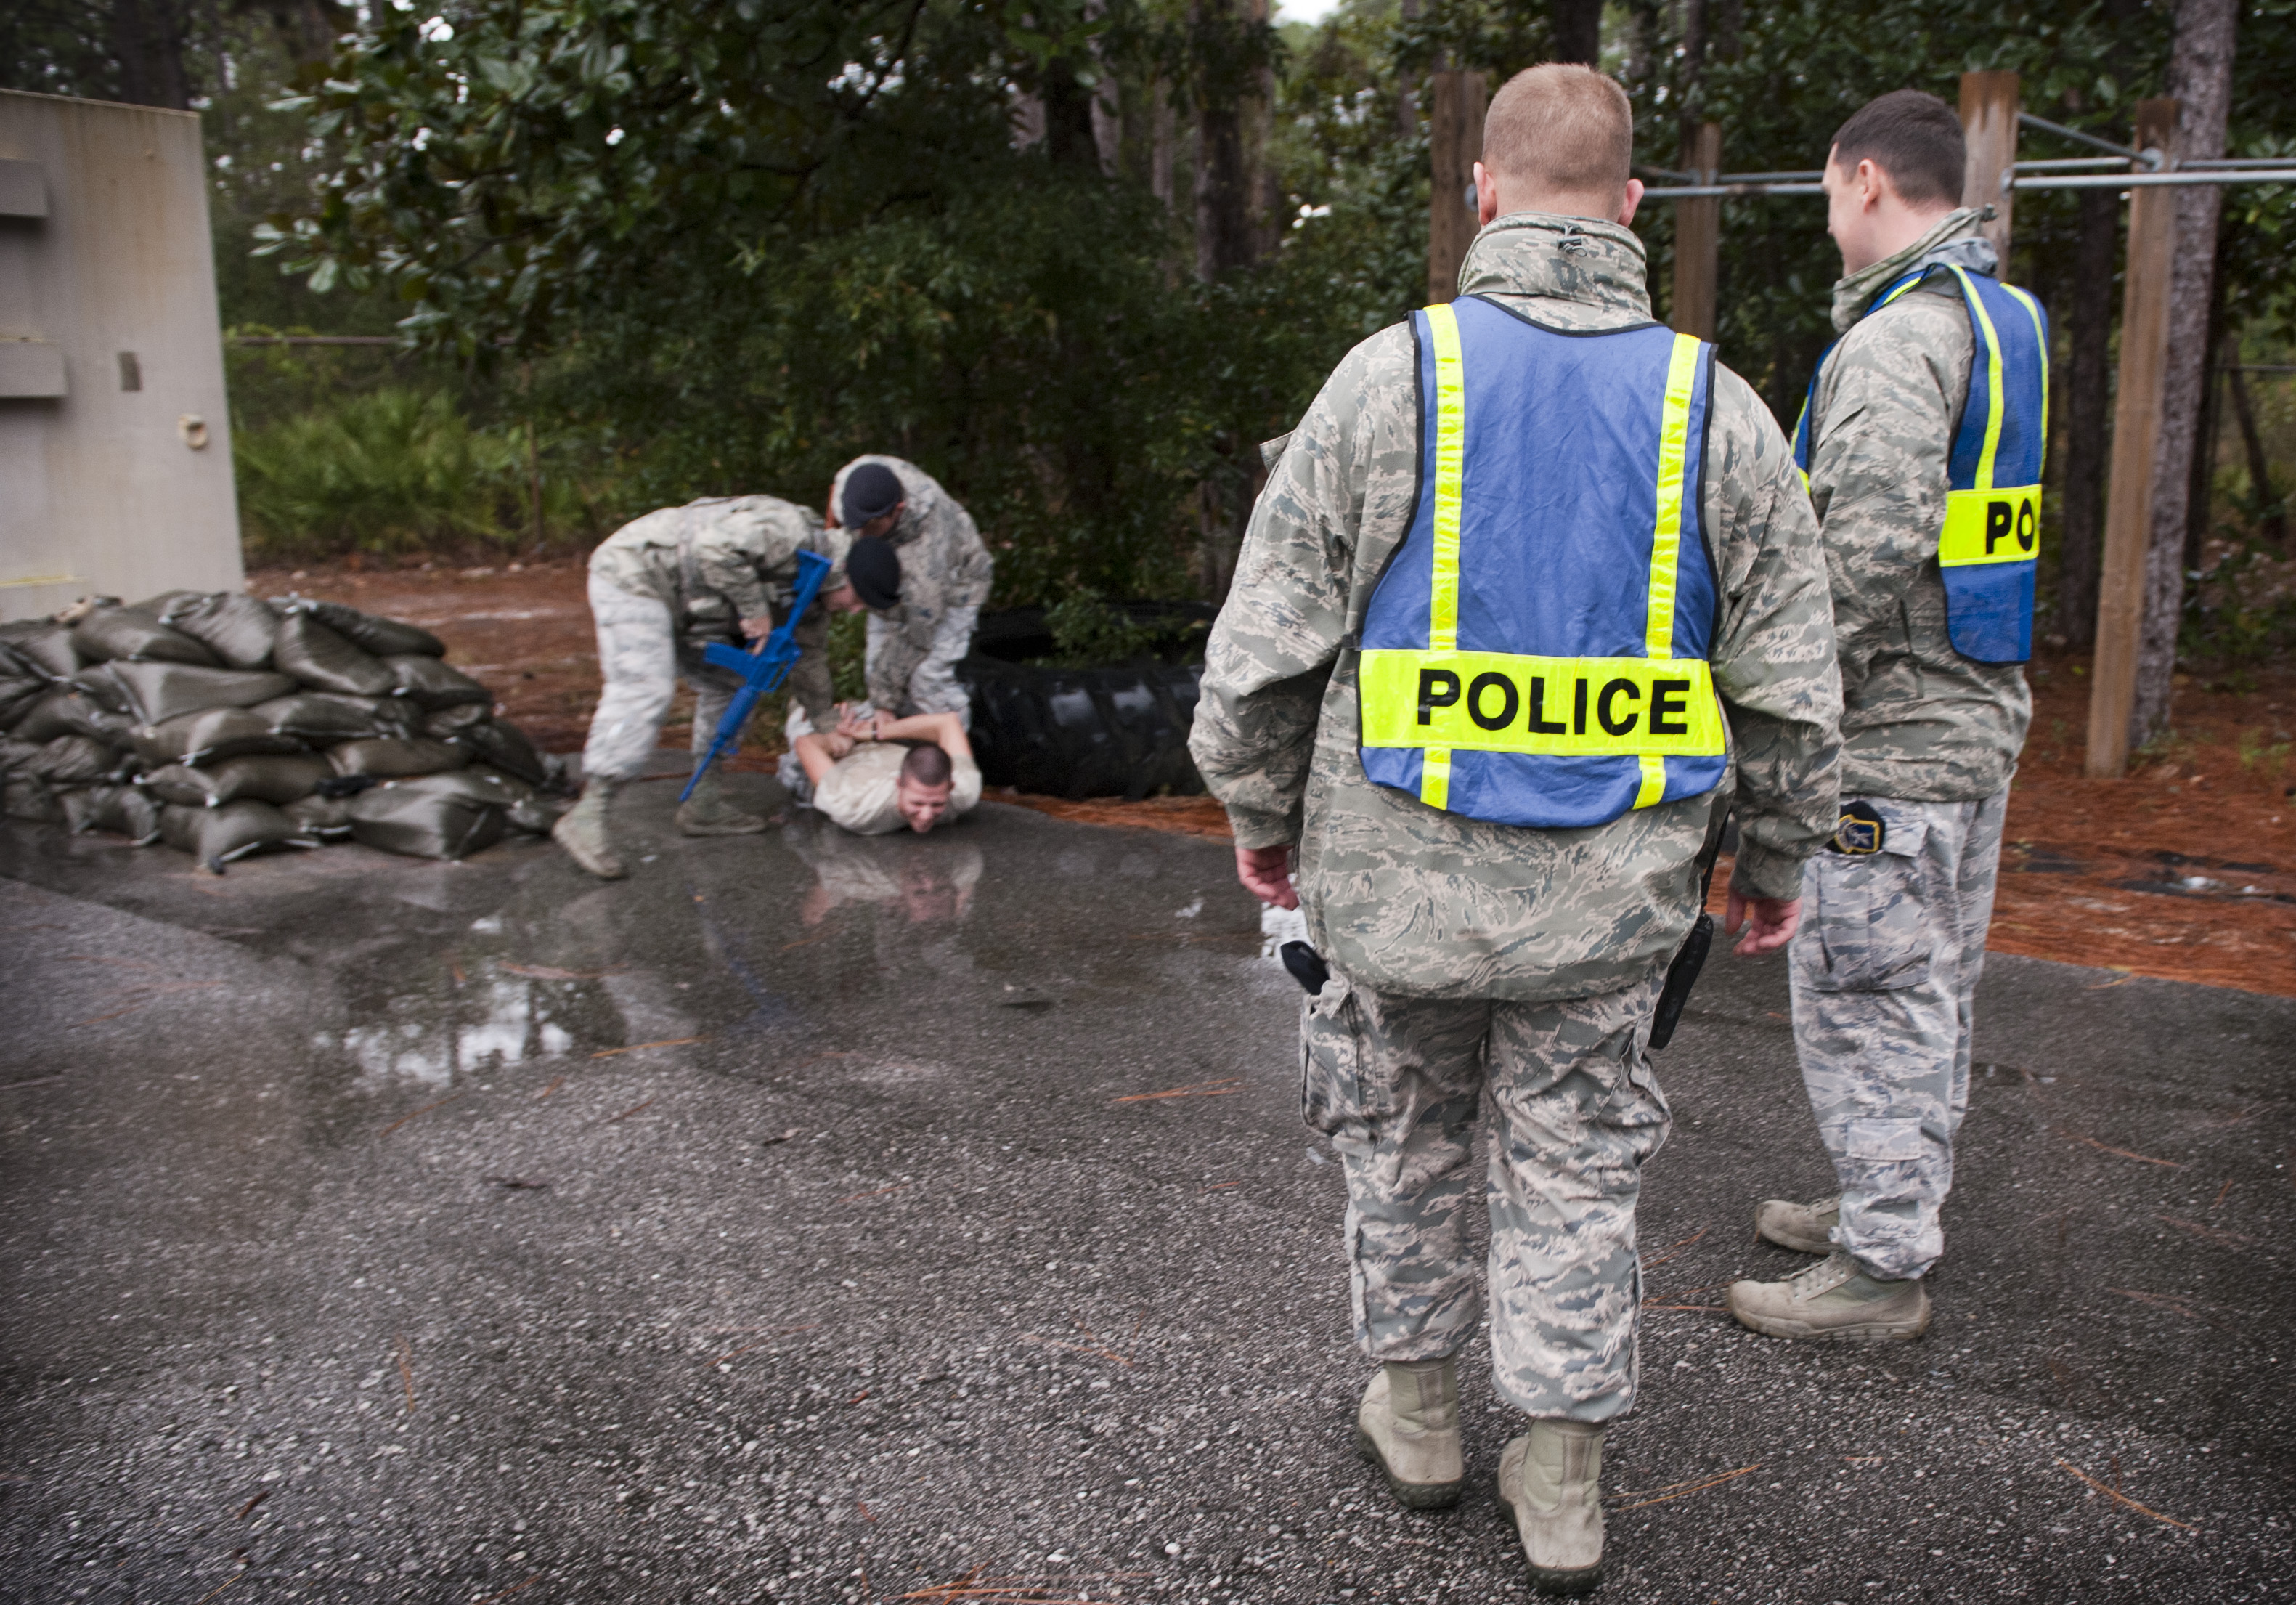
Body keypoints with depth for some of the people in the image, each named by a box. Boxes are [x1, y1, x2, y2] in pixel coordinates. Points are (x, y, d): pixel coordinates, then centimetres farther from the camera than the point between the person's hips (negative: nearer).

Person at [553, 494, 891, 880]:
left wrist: (826, 726, 27)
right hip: (631, 575, -10)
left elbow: (808, 656, 22)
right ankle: (587, 816, -21)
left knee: (730, 686, 9)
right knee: (644, 691, -21)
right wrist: (754, 609, -27)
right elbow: (717, 548, -37)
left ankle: (704, 805, 13)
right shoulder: (789, 531, -23)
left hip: (677, 602, 10)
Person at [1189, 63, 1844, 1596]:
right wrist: (1778, 862, 15)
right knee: (1578, 1170, 15)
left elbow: (1265, 647, -7)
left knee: (1405, 1134, 20)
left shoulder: (1390, 376, -9)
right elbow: (1792, 688, 0)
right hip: (1609, 896, 2)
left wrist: (1259, 812, 9)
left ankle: (1418, 1408, 37)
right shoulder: (1717, 405, -3)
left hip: (1399, 877, -1)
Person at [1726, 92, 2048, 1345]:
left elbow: (1874, 546, -28)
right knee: (1927, 988, 19)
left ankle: (1880, 1269, 10)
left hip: (1892, 730, -10)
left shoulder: (1900, 336, -18)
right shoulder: (2006, 318, 14)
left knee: (1864, 997, -1)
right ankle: (1891, 1206, 34)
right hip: (1981, 709, 10)